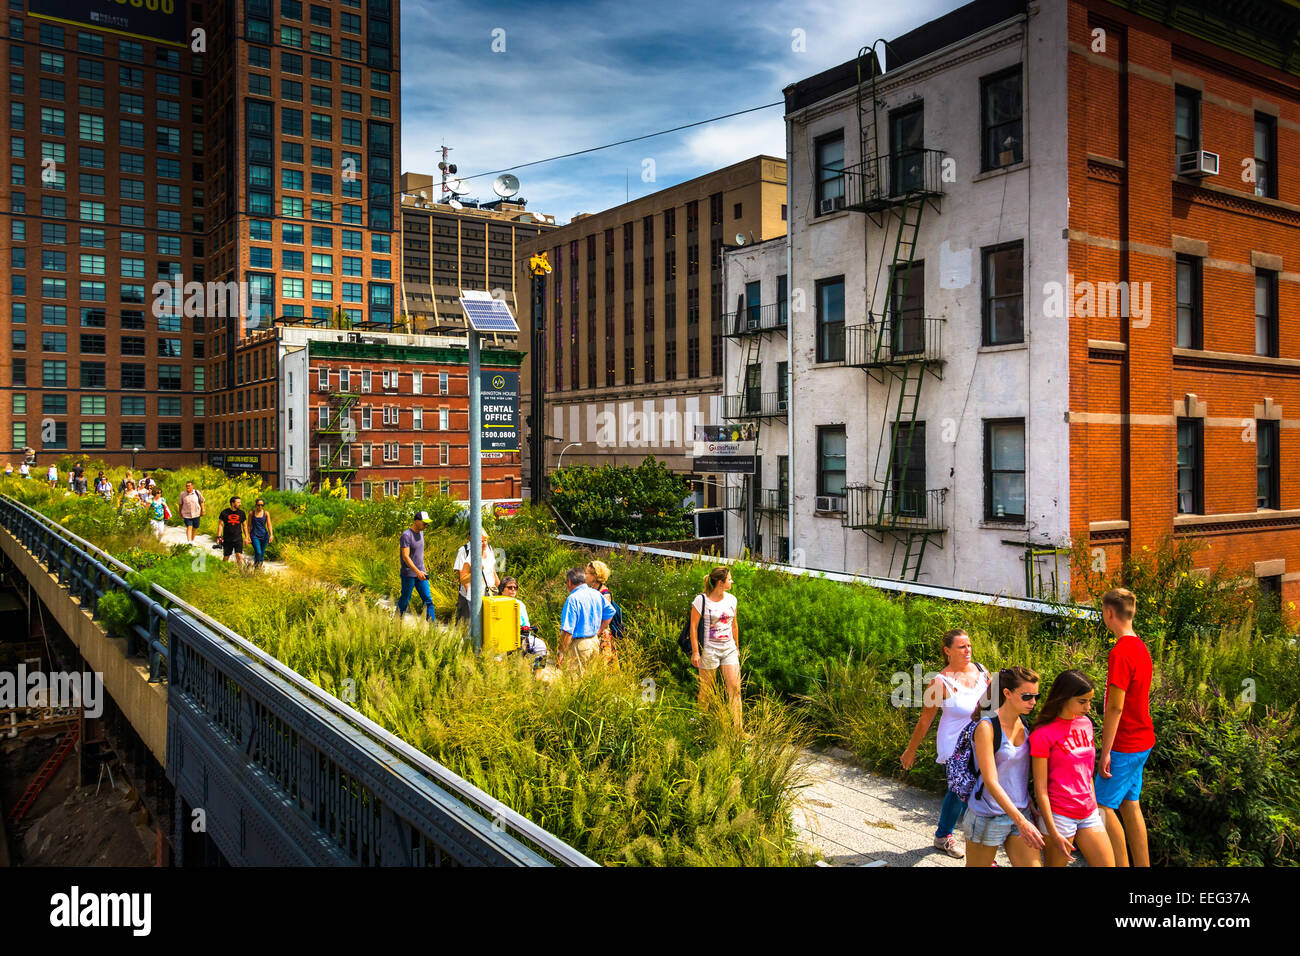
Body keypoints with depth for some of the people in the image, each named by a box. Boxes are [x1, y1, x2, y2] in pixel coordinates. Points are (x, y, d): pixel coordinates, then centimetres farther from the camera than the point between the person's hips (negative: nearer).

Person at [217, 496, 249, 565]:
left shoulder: (242, 513, 4)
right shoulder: (224, 512, -2)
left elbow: (244, 526, 12)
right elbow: (220, 525, 0)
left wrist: (246, 537, 9)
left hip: (238, 539, 1)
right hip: (227, 539, -1)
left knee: (239, 556, -12)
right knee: (226, 557, 8)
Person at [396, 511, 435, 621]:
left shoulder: (421, 533, 9)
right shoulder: (406, 535, -15)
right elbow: (405, 557, -21)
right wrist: (417, 572, -28)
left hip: (420, 573, 7)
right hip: (409, 574, -7)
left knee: (428, 599, 0)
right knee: (405, 600, 5)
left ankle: (432, 624, 0)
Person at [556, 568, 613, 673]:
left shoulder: (572, 599, -16)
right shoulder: (596, 594, 6)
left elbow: (567, 631, -19)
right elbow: (610, 611, 18)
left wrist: (560, 652, -12)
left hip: (579, 645, -7)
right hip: (595, 642, 7)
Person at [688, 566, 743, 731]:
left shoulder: (731, 599, 6)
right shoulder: (701, 600, -10)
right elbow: (694, 626, -7)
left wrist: (737, 647, 21)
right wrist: (695, 652, -10)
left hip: (729, 649, 4)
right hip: (709, 650, -4)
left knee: (734, 686, -4)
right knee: (706, 690, 3)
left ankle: (737, 728, 0)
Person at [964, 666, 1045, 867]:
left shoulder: (1024, 724, 3)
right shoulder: (987, 728, -17)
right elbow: (991, 781, -21)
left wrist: (1028, 811, 14)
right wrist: (1020, 821, -24)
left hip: (1020, 812, 6)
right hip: (988, 816, -6)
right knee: (979, 864, 8)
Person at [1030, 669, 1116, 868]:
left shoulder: (1085, 723, 6)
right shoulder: (1043, 734, -14)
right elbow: (1040, 787, -13)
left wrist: (1095, 806, 18)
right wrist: (1053, 833, -14)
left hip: (1088, 814, 7)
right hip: (1059, 815, -6)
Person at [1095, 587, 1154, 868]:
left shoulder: (1120, 653, -21)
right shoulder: (1141, 647, 8)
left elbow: (1115, 707, -22)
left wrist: (1106, 751, -17)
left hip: (1124, 746, -9)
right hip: (1142, 741, 9)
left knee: (1103, 806, -2)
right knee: (1130, 804, 15)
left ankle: (1123, 865, 2)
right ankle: (1143, 864, 21)